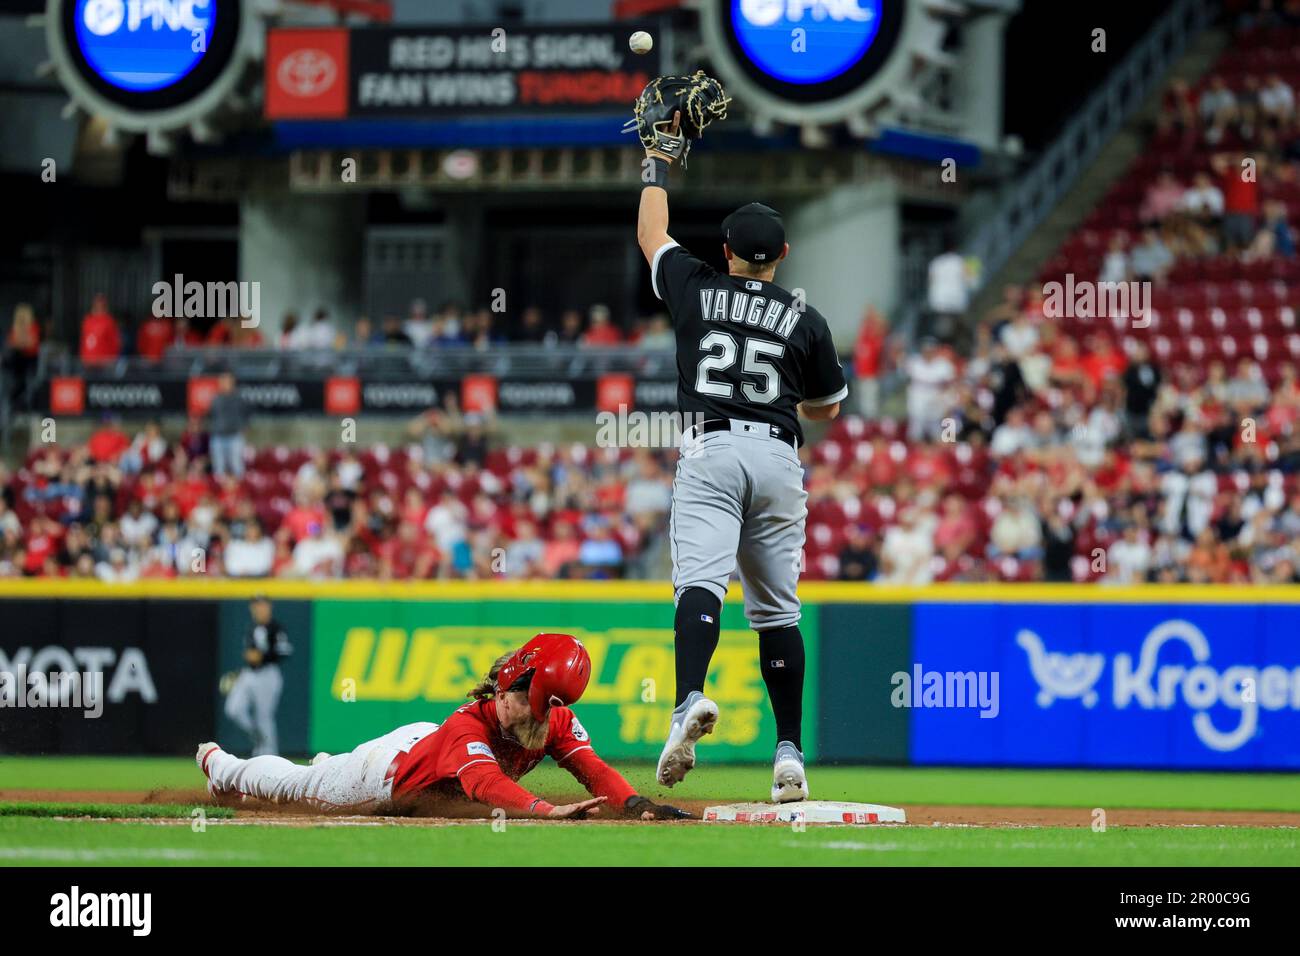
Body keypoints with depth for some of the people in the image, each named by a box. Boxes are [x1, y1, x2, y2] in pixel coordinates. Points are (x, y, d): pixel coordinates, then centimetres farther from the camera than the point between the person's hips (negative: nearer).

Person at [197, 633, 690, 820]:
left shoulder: (556, 721, -30)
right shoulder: (470, 725, -49)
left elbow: (593, 768, -39)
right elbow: (485, 782, -67)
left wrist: (636, 804, -60)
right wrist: (547, 810, -84)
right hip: (389, 769, -5)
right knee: (292, 783, 23)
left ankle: (328, 763, 69)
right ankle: (218, 764, 52)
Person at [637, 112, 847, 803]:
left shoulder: (696, 289, 7)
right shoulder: (806, 321, 10)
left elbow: (650, 233, 25)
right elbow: (826, 407, 22)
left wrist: (660, 160, 37)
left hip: (711, 450, -2)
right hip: (779, 457, 2)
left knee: (700, 579, -19)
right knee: (777, 607, 10)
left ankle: (691, 701, -46)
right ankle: (789, 753, 8)